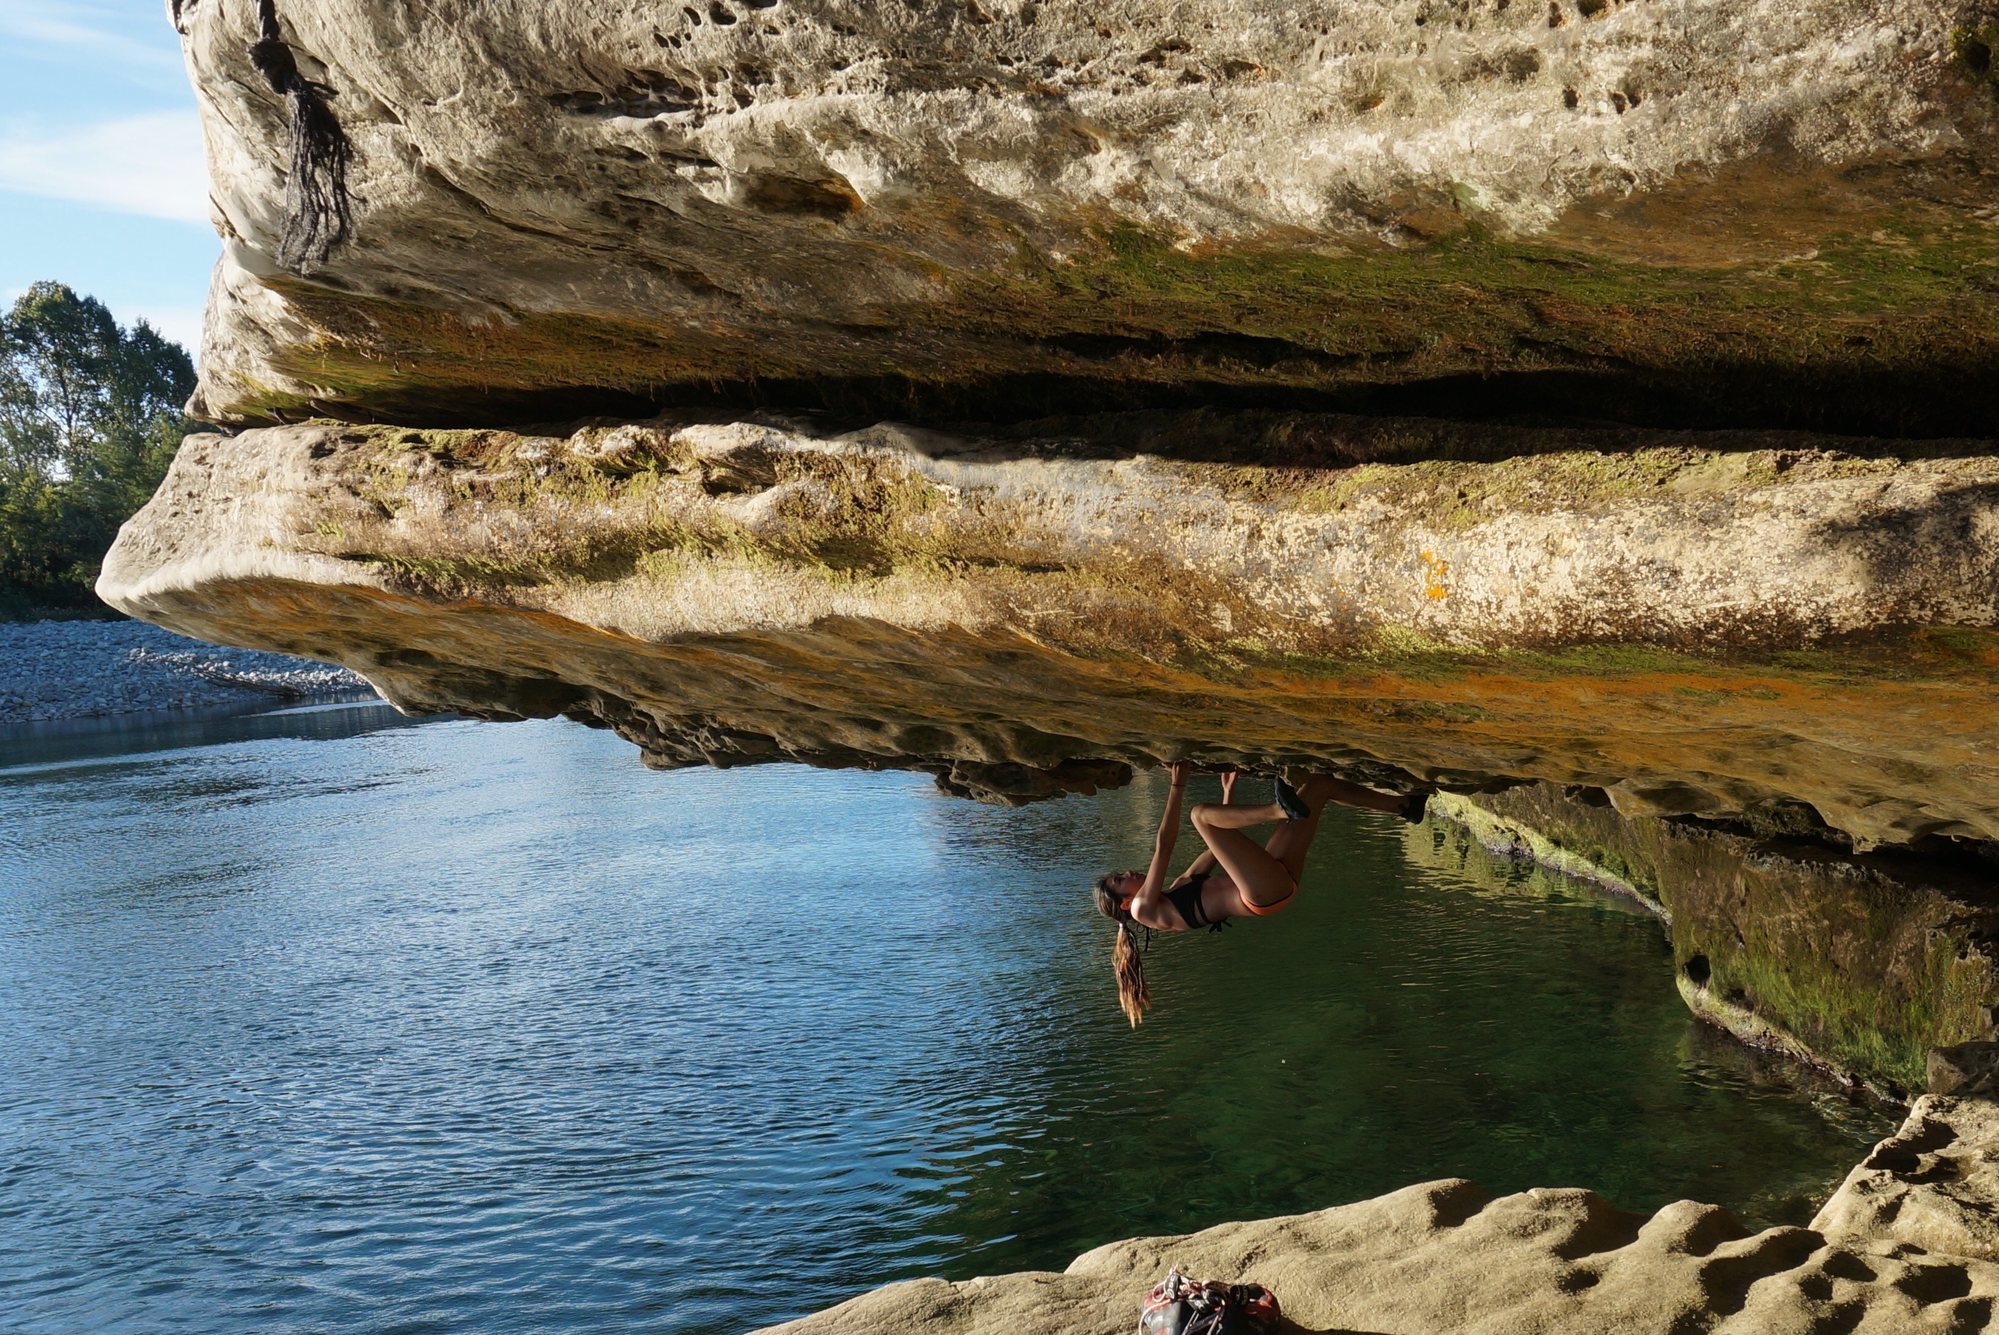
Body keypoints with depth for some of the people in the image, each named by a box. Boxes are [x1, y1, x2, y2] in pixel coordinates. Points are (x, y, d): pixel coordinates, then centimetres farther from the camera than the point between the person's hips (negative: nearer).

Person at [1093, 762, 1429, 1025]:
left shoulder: (1177, 892, 26)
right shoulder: (1145, 909, 2)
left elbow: (1218, 849, 32)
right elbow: (1164, 846, -5)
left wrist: (1228, 791, 30)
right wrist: (1177, 786, -3)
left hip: (1279, 878, 9)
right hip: (1263, 892, -9)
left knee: (1321, 783, 16)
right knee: (1200, 813, -23)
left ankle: (1404, 805, 8)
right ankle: (1285, 810, -42)